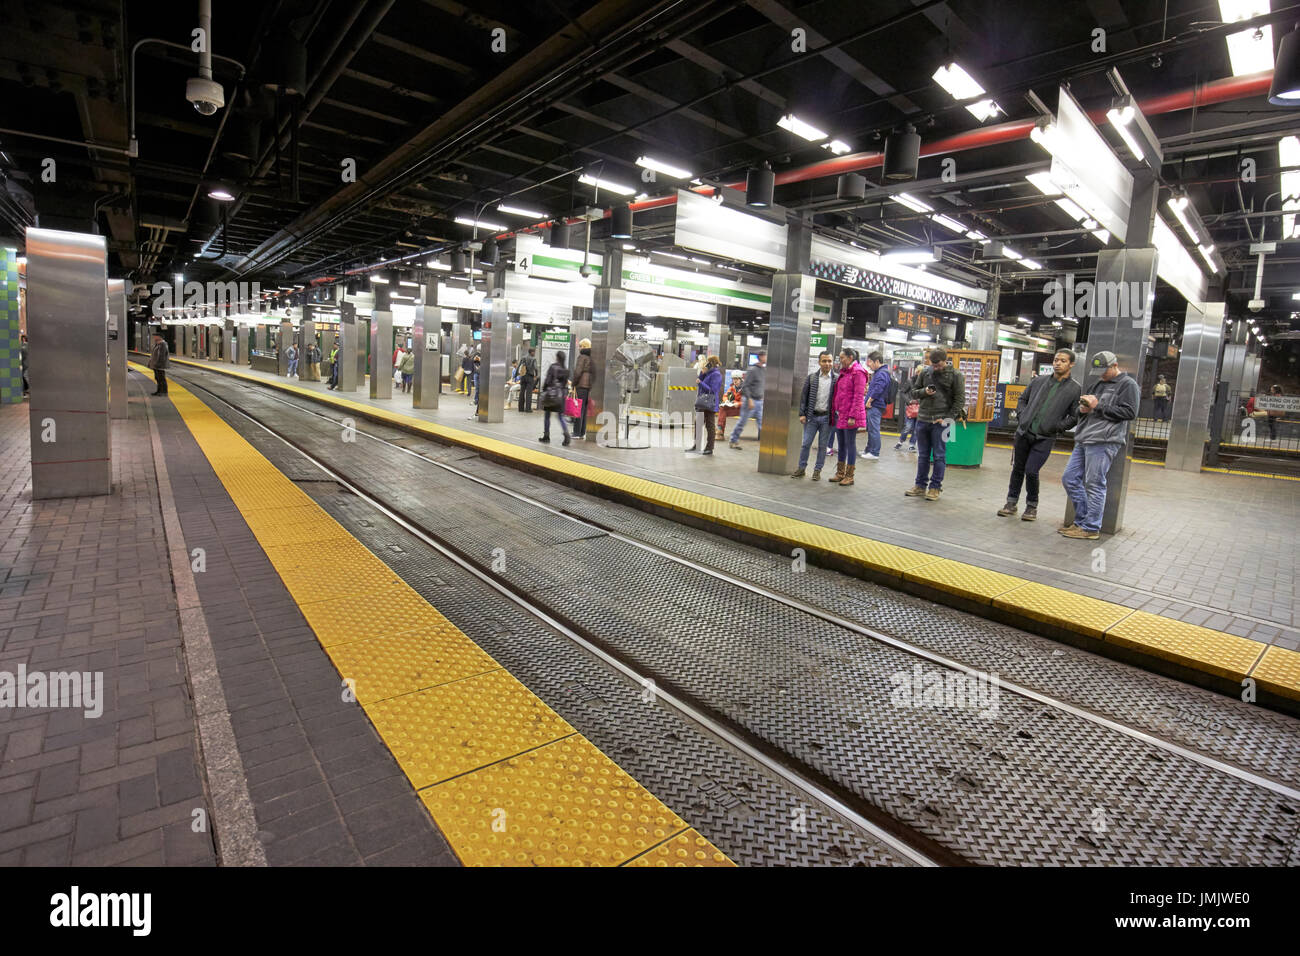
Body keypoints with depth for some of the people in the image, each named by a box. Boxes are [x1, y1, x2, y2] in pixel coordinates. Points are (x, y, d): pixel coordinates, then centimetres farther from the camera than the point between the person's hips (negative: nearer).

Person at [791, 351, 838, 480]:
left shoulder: (837, 379, -1)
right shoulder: (811, 377, 4)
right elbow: (804, 396, 5)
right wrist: (802, 414, -1)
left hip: (827, 417, -1)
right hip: (812, 416, 1)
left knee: (822, 446, 7)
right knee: (806, 444, 3)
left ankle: (817, 470, 18)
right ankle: (801, 468, 16)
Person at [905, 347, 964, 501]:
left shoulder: (955, 375, -1)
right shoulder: (925, 372, 8)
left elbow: (960, 400, -2)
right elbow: (912, 392, 14)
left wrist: (948, 418, -12)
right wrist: (924, 392, -8)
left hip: (940, 422, -4)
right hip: (922, 419, 4)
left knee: (939, 455, 1)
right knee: (923, 455, 10)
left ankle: (936, 487, 8)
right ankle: (920, 485, 18)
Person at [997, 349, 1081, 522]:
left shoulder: (1075, 389, 0)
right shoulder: (1039, 380, 10)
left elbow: (1075, 417, 0)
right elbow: (1022, 399, 21)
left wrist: (1056, 427, -8)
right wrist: (1021, 416, 7)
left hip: (1045, 438, -4)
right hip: (1023, 432, 4)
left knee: (1031, 471, -10)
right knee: (1017, 469, 10)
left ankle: (1032, 506, 11)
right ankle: (1012, 503, 23)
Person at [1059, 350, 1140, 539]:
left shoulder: (1128, 384, -1)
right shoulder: (1096, 384, 21)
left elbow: (1129, 412, -11)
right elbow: (1080, 409, 27)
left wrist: (1098, 406, -13)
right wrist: (1082, 409, 3)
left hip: (1104, 442, -8)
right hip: (1083, 440, 8)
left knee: (1094, 484, -6)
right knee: (1070, 479, 9)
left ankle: (1091, 527, 1)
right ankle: (1082, 521, 19)